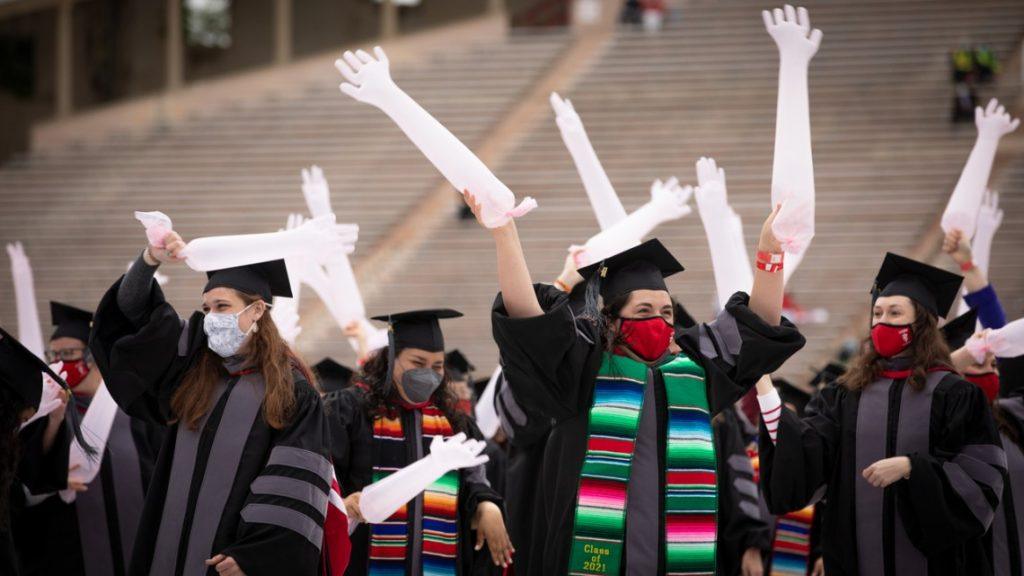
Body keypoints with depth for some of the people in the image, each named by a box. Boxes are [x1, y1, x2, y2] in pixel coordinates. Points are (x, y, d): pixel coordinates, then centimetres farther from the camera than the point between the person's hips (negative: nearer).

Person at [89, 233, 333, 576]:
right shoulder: (195, 365, 11)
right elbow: (134, 311, 7)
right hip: (173, 547, 5)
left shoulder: (292, 391, -4)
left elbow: (295, 485, -10)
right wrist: (151, 259, -12)